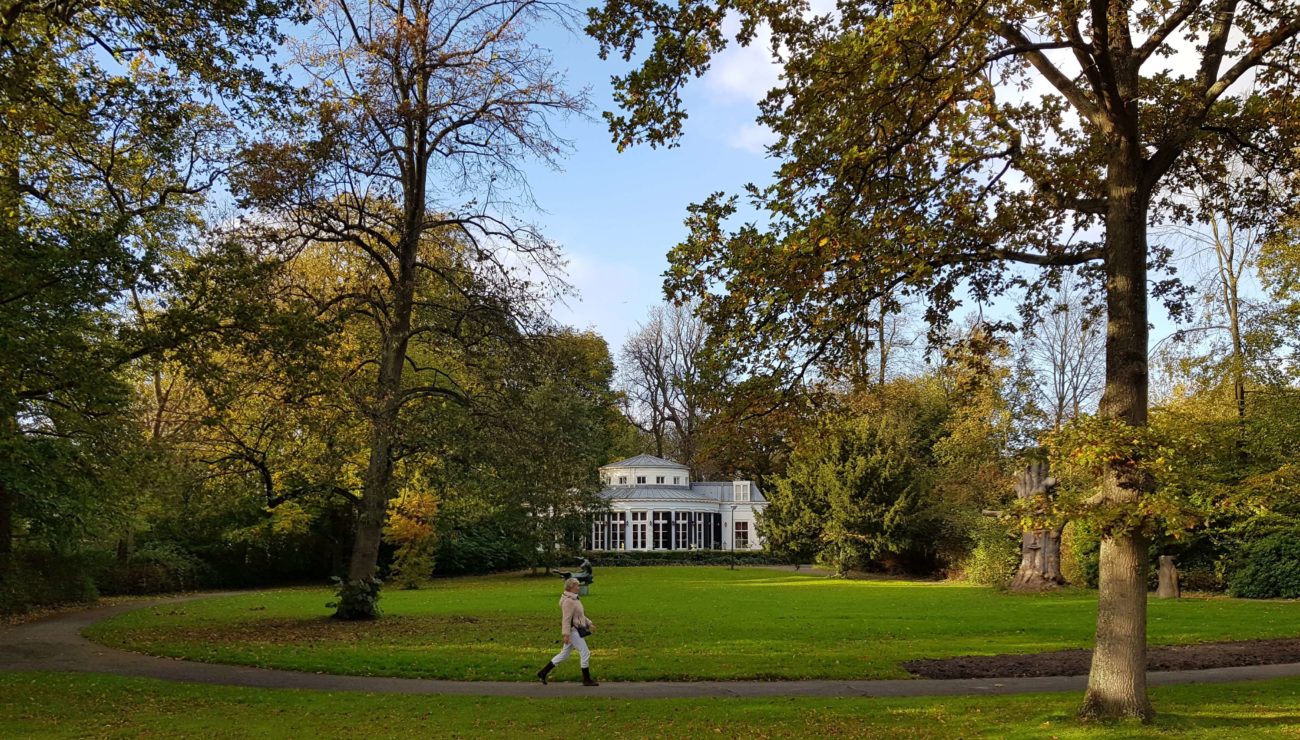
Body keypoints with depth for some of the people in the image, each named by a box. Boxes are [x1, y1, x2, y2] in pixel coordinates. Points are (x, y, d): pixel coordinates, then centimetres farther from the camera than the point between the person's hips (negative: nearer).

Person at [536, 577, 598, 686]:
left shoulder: (574, 599, 14)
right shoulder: (568, 601, -19)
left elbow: (580, 615, 24)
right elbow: (566, 619, -23)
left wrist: (589, 624, 21)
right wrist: (566, 634, -26)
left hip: (576, 630, 10)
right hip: (573, 631, -10)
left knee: (564, 654, 14)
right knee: (585, 653, -4)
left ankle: (543, 672, 18)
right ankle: (587, 680, 5)